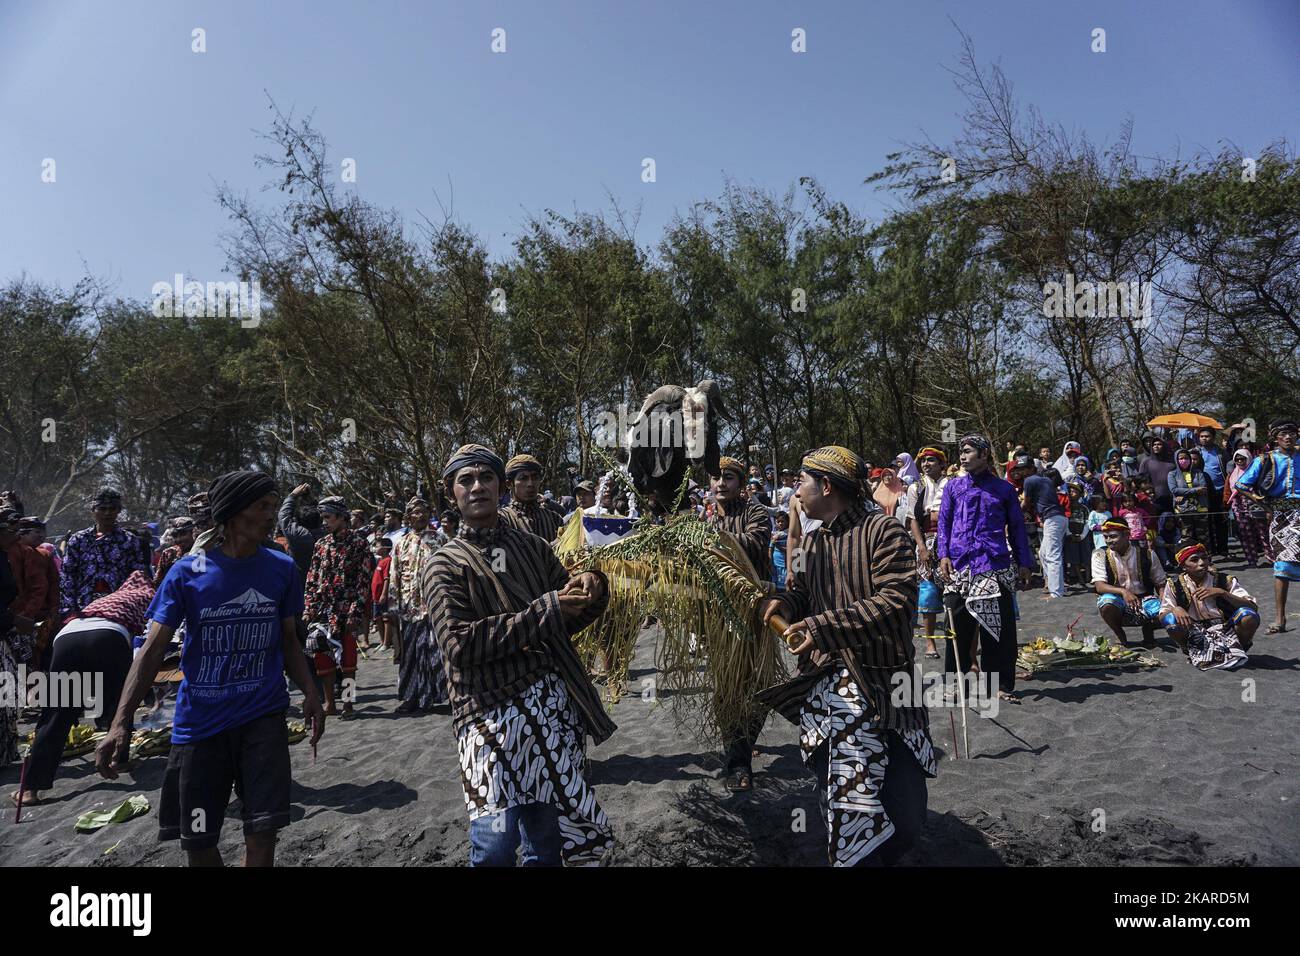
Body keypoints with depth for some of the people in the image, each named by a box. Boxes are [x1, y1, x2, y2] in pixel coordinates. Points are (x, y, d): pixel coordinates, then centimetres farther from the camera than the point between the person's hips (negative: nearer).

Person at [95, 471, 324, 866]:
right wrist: (121, 722, -17)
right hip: (200, 722, 0)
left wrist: (310, 693, -3)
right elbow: (153, 649, -7)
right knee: (197, 840, 11)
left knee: (262, 831, -7)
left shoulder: (282, 569, -1)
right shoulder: (187, 571, -6)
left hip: (263, 717, 0)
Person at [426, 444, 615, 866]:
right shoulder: (444, 565, 1)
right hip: (491, 712, -4)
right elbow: (459, 644, -13)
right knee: (496, 843, -3)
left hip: (555, 701, 4)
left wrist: (590, 589, -6)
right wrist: (544, 610, -16)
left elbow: (568, 621, 17)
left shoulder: (532, 546, 13)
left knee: (547, 835, 12)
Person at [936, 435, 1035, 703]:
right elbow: (944, 522, 9)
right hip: (959, 566, 1)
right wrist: (944, 555, -3)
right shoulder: (954, 486, 10)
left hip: (996, 567, 0)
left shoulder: (1003, 488, 8)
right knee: (958, 626, 5)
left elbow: (1017, 527, 11)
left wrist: (1025, 562, 7)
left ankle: (1002, 684, 13)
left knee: (1001, 628, 2)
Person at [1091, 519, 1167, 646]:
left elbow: (1161, 585, 3)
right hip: (1116, 599, -1)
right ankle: (1120, 637, -4)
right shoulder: (1100, 555, -8)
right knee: (1106, 604, -37)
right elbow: (1099, 586, -16)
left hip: (1144, 599, 1)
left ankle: (1148, 630, 11)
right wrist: (1123, 591, -34)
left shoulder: (1146, 555, -3)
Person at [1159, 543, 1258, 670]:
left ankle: (1235, 651, 2)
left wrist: (1222, 593, -27)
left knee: (1249, 616, -27)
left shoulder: (1225, 581, -5)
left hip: (1226, 633, 0)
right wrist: (1175, 609, -27)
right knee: (1171, 619, -29)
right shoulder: (1174, 585, -5)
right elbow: (1162, 615, -3)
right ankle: (1196, 654, -2)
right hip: (1195, 635, 0)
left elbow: (1253, 607, -14)